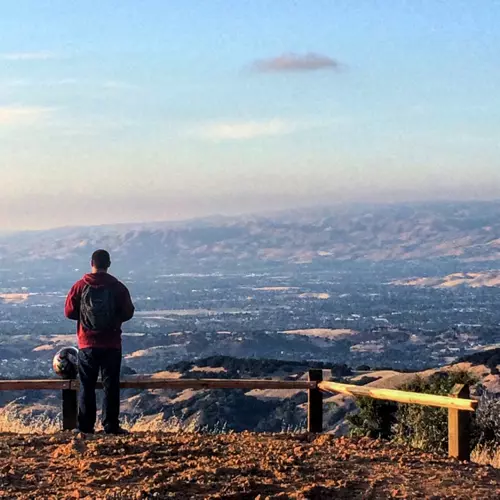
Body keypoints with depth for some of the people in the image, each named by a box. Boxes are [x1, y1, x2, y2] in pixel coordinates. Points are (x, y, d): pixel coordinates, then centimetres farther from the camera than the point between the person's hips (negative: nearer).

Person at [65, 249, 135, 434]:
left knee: (87, 386, 8)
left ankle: (86, 426, 7)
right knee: (111, 385, 5)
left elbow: (69, 311, -2)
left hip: (87, 344, 1)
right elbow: (128, 313, -2)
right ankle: (111, 425, 2)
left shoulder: (80, 286, -5)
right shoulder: (118, 287, -5)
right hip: (112, 344, 0)